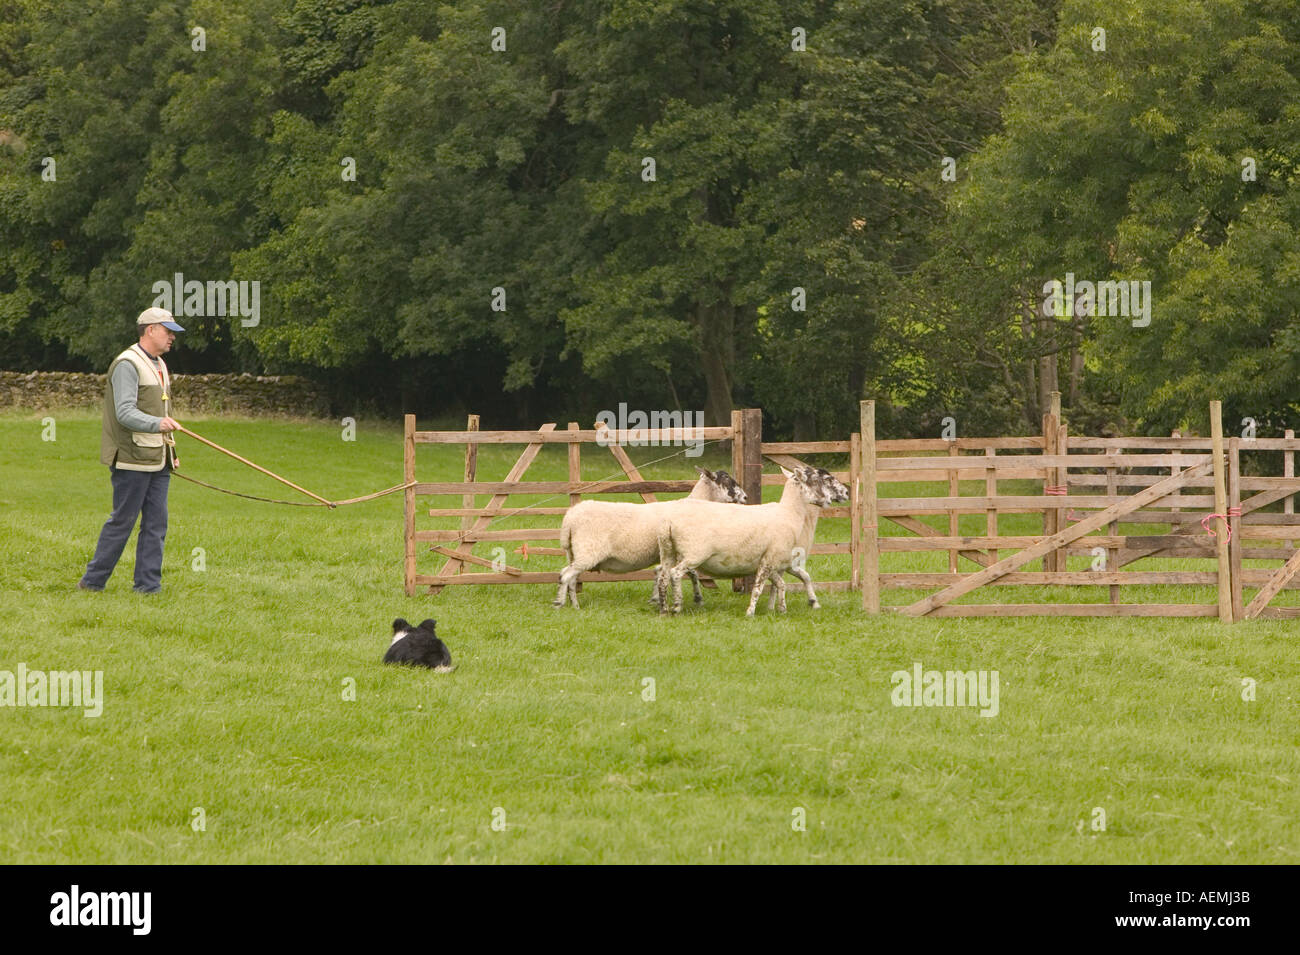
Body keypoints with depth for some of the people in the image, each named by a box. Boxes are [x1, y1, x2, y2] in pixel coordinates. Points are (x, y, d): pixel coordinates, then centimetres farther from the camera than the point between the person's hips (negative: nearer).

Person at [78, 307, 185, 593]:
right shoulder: (128, 364, -13)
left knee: (156, 523, 4)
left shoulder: (159, 365, 19)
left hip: (157, 462, 9)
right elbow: (125, 413, -23)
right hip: (132, 461, -9)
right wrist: (157, 424, -37)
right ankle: (93, 580, 6)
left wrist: (170, 452, 21)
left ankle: (149, 585, 7)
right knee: (122, 521, -4)